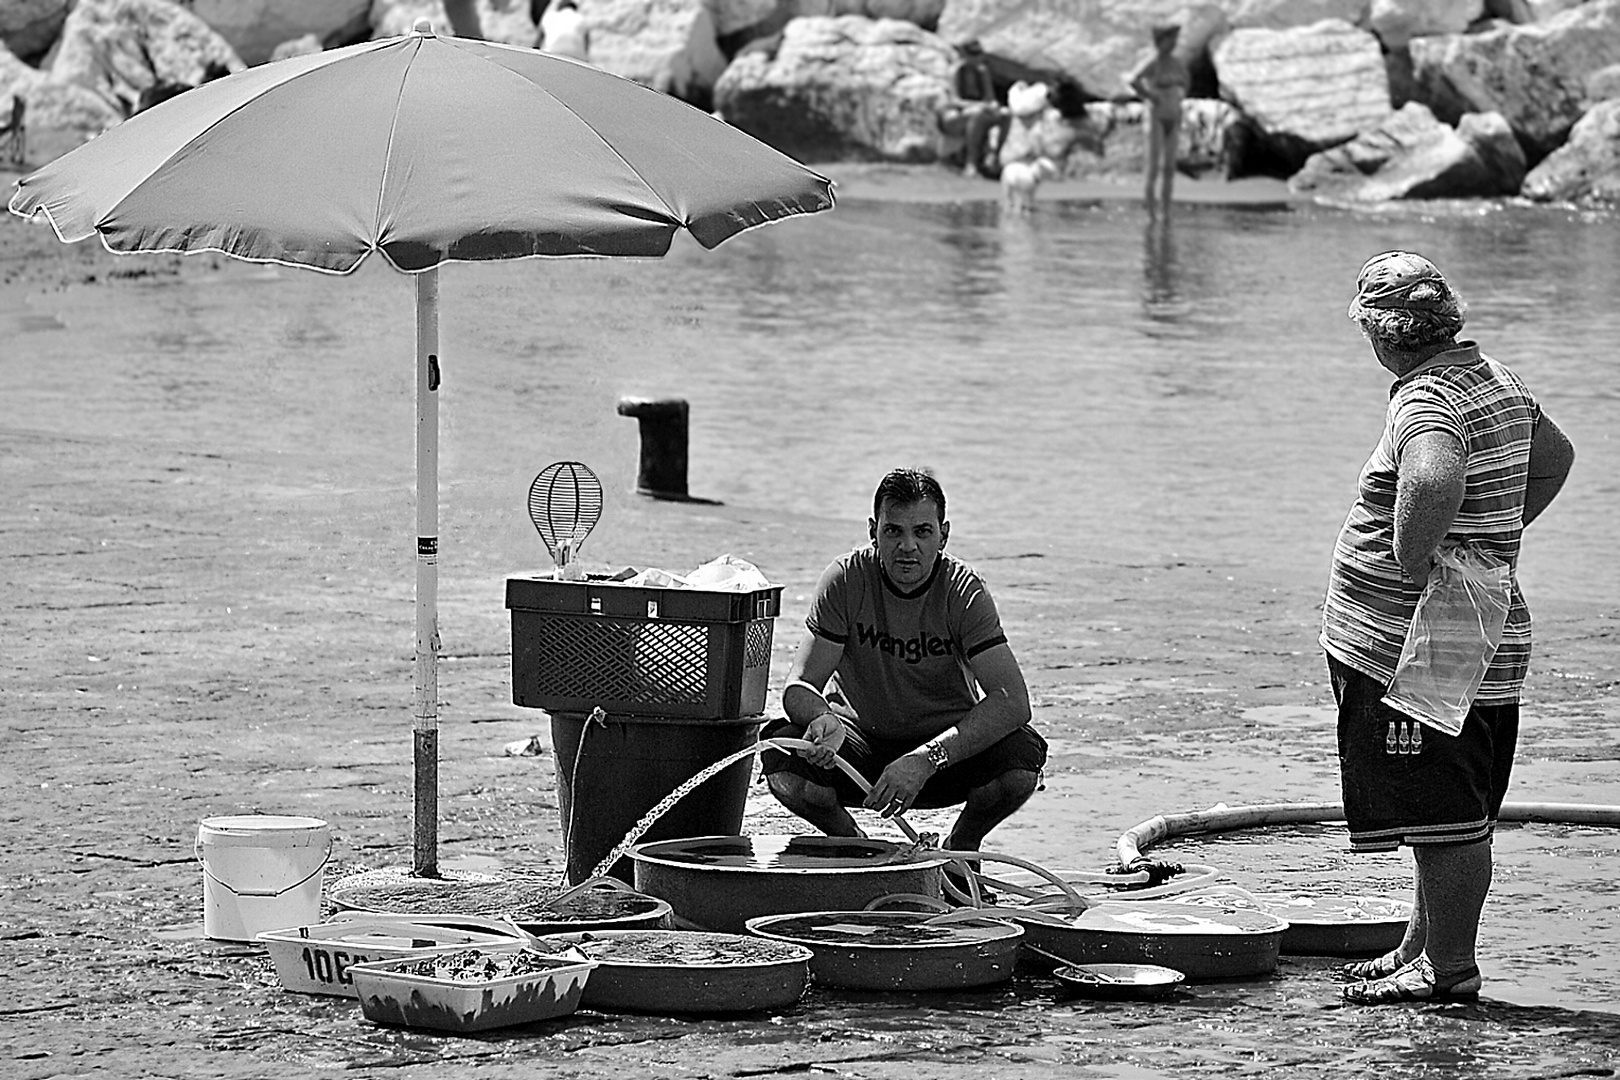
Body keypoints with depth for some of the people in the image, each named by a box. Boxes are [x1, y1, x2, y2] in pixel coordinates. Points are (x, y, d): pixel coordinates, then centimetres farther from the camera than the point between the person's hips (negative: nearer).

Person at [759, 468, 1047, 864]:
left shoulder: (963, 590, -18)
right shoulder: (846, 580, -15)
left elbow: (1013, 701, -28)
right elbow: (799, 686, -17)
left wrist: (925, 760, -41)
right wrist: (823, 722, -43)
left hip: (948, 740, 0)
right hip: (862, 738, 0)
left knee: (1022, 755, -31)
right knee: (781, 753, -30)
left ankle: (960, 848, 2)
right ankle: (853, 845, 2)